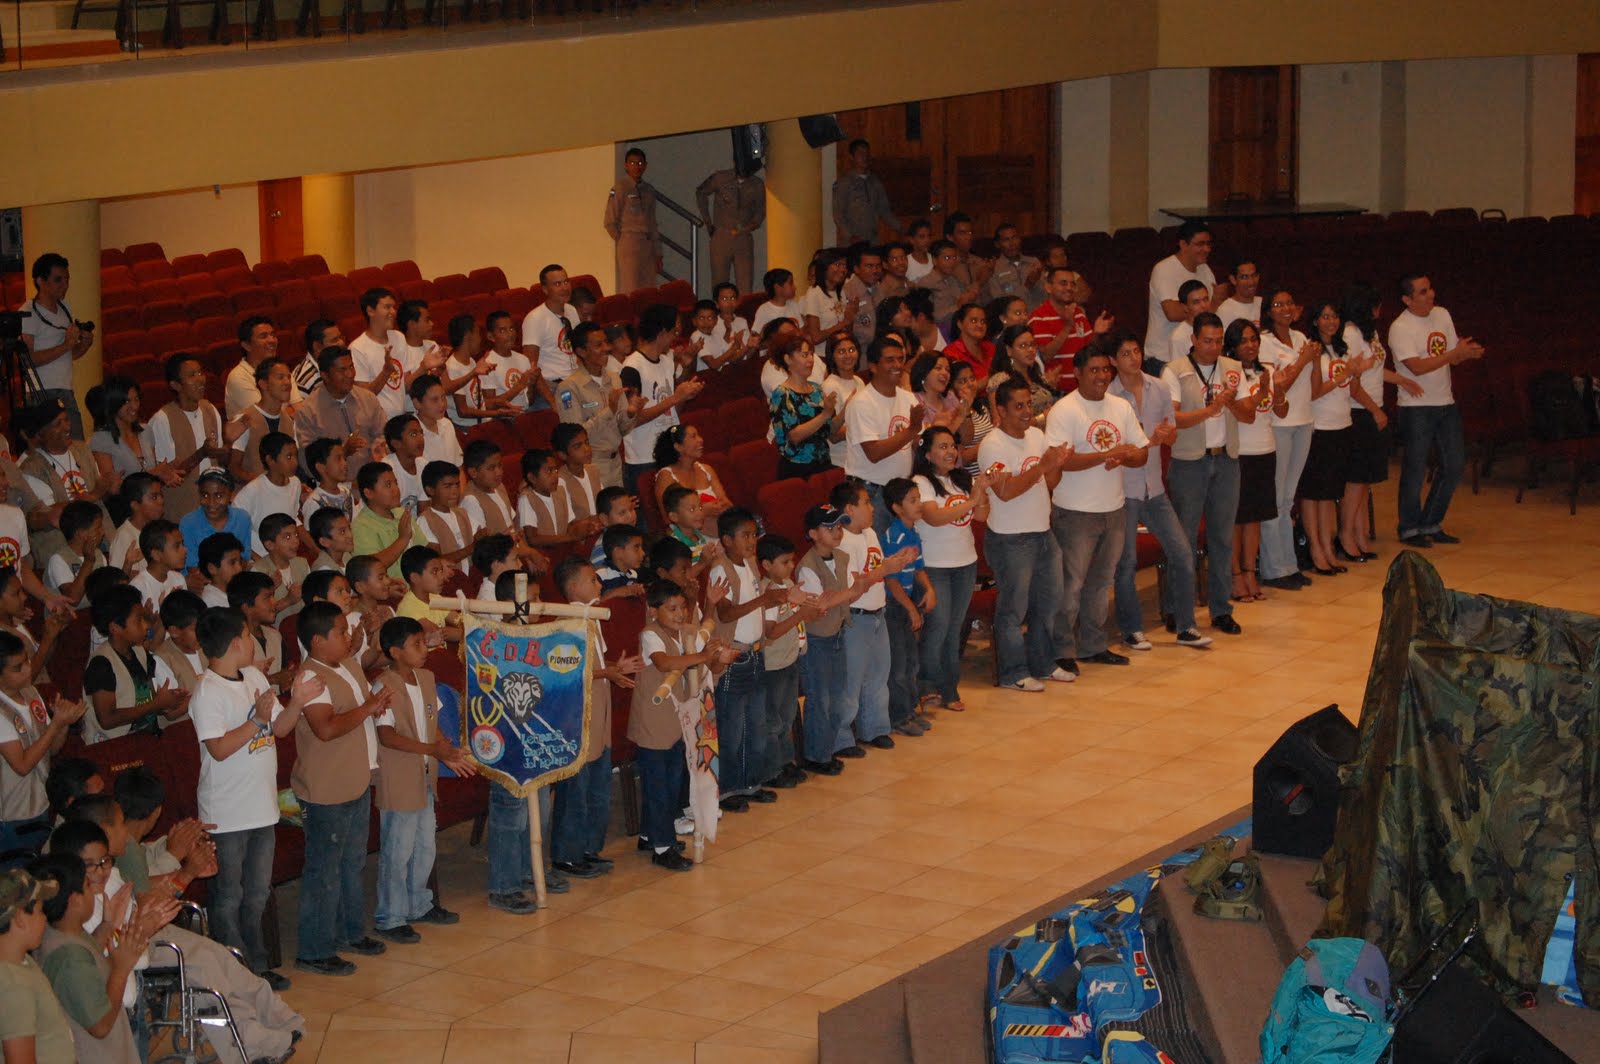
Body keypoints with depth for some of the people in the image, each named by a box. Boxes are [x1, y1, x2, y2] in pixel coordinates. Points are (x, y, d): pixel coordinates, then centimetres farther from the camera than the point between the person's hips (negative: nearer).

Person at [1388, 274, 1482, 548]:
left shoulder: (1442, 315, 7)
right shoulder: (1400, 329, -14)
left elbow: (1455, 357, 9)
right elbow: (1417, 367, -23)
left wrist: (1468, 352, -14)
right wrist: (1455, 353, -20)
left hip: (1446, 403, 7)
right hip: (1416, 407, -7)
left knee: (1454, 464, 9)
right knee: (1415, 469, -1)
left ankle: (1431, 525, 22)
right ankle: (1409, 529, 13)